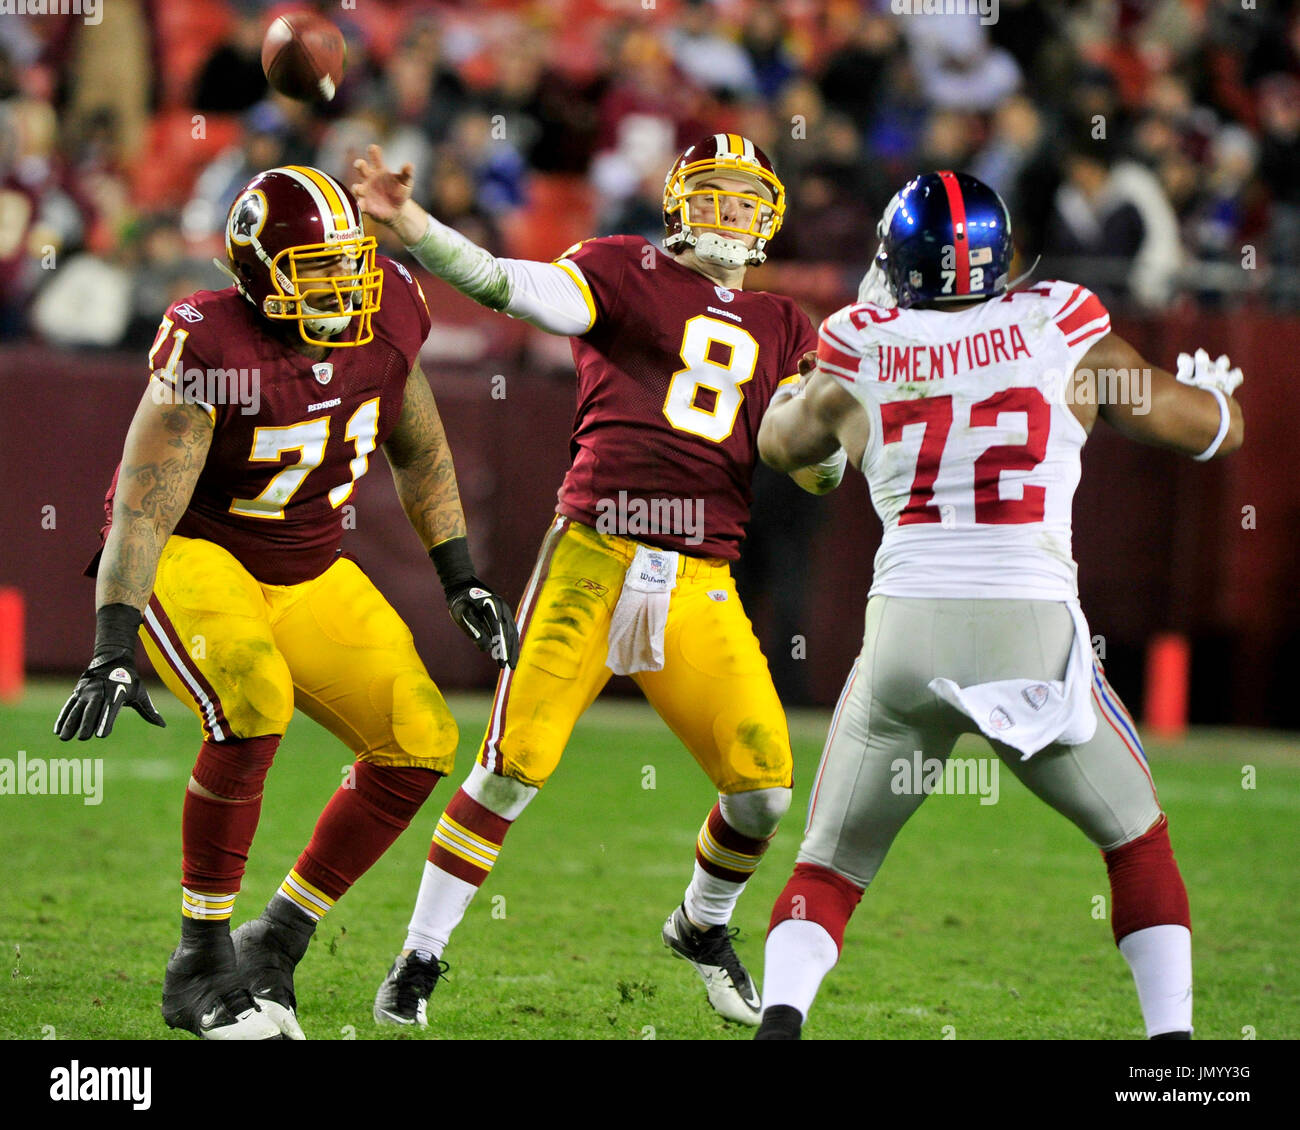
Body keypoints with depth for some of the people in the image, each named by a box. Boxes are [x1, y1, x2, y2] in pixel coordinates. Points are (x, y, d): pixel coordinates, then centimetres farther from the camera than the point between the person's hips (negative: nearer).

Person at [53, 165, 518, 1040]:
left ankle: (274, 946, 7)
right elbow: (144, 510, -28)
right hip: (193, 556, -7)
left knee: (420, 743, -5)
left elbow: (420, 452, 10)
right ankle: (201, 966, -19)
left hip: (307, 572, 7)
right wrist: (115, 651, -37)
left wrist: (462, 579, 9)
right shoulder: (210, 351, -25)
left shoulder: (385, 320, -8)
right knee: (252, 704, -34)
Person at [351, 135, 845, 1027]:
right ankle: (422, 955, 5)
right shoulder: (626, 273, 5)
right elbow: (510, 287, -11)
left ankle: (703, 926, 28)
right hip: (593, 559, -4)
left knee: (764, 786, -3)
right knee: (513, 765, -9)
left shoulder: (783, 330, 18)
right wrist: (408, 224, -25)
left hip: (700, 587, 4)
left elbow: (820, 474, 16)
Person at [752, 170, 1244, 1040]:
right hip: (1034, 633, -1)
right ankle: (1171, 1032, 10)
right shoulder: (1062, 337, 5)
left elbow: (781, 442, 31)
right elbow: (1218, 430, 16)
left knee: (830, 867, 14)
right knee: (1139, 841, 21)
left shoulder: (862, 357, 7)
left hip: (905, 637, 1)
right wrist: (1211, 385, 41)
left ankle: (778, 1021, -11)